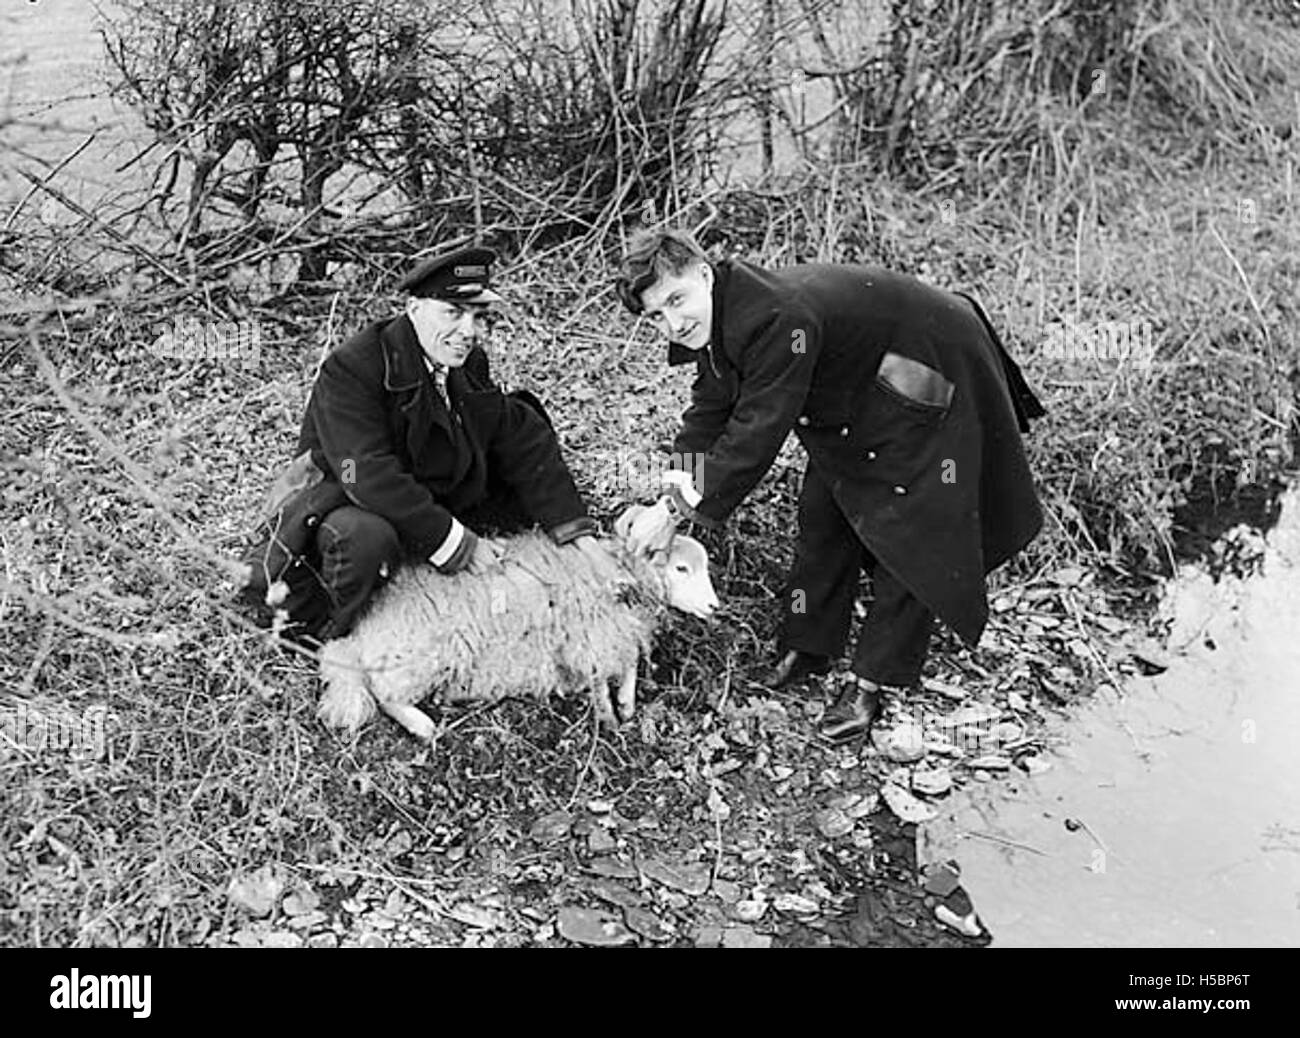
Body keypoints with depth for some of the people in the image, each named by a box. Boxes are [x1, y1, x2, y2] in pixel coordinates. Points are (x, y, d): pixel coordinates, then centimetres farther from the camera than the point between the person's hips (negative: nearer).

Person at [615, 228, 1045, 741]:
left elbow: (757, 432, -37)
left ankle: (870, 682, 3)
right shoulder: (721, 318, -7)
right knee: (823, 514, 11)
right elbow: (709, 409, 1)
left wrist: (676, 510, -32)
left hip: (931, 378, -9)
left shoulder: (774, 318, -38)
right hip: (857, 391, 10)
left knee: (906, 534, -6)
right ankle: (807, 647, 24)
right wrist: (678, 482, -14)